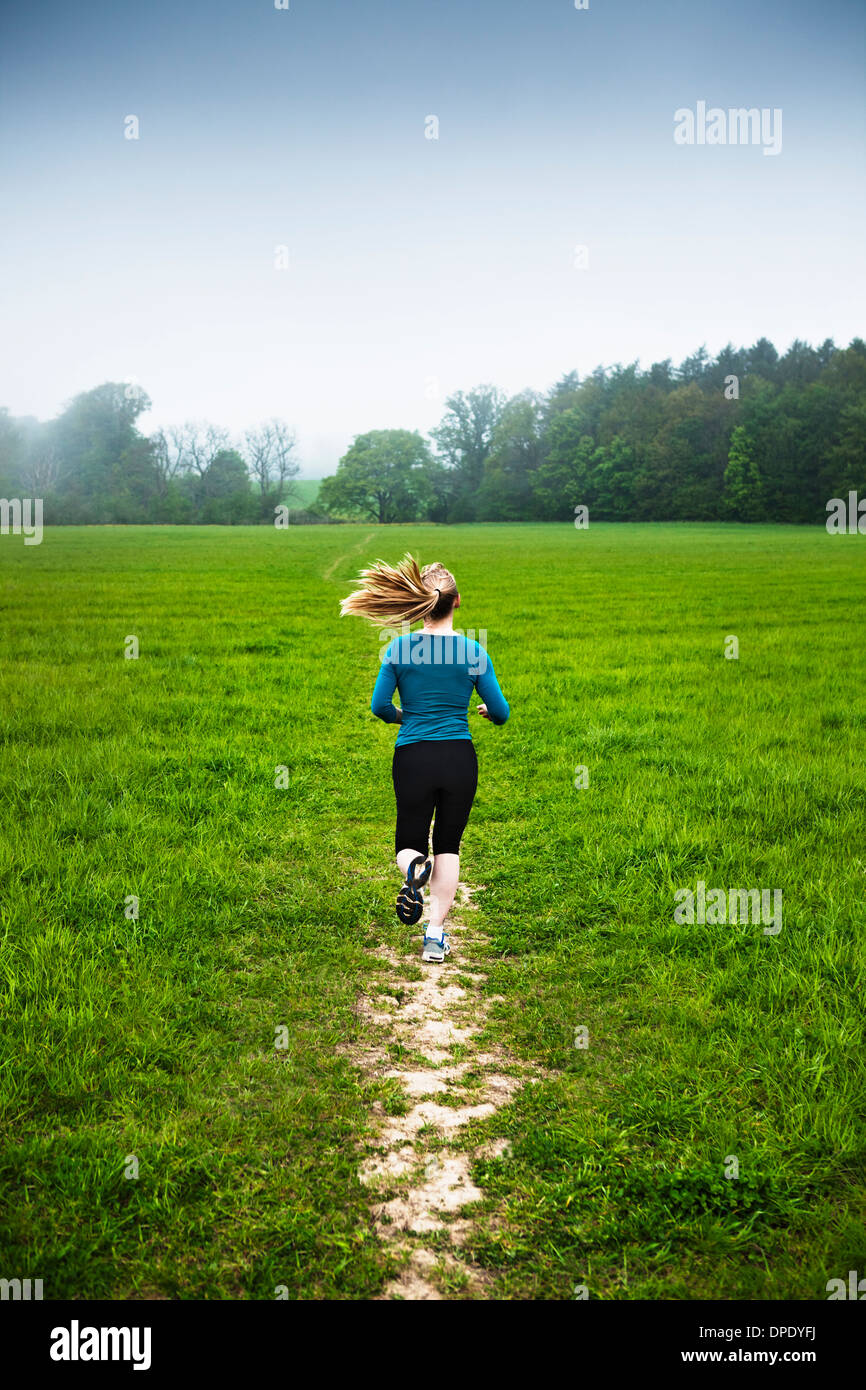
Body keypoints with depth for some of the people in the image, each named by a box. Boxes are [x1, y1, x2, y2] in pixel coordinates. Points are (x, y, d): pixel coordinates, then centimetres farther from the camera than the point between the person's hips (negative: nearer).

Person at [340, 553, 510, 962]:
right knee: (448, 845, 14)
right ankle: (435, 933, 4)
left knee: (409, 841, 15)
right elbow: (501, 712, 0)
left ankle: (414, 868, -22)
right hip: (460, 759, 0)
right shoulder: (473, 651, -3)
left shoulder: (399, 647, -3)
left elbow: (379, 705, -4)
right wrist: (488, 711, 24)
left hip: (412, 758, 0)